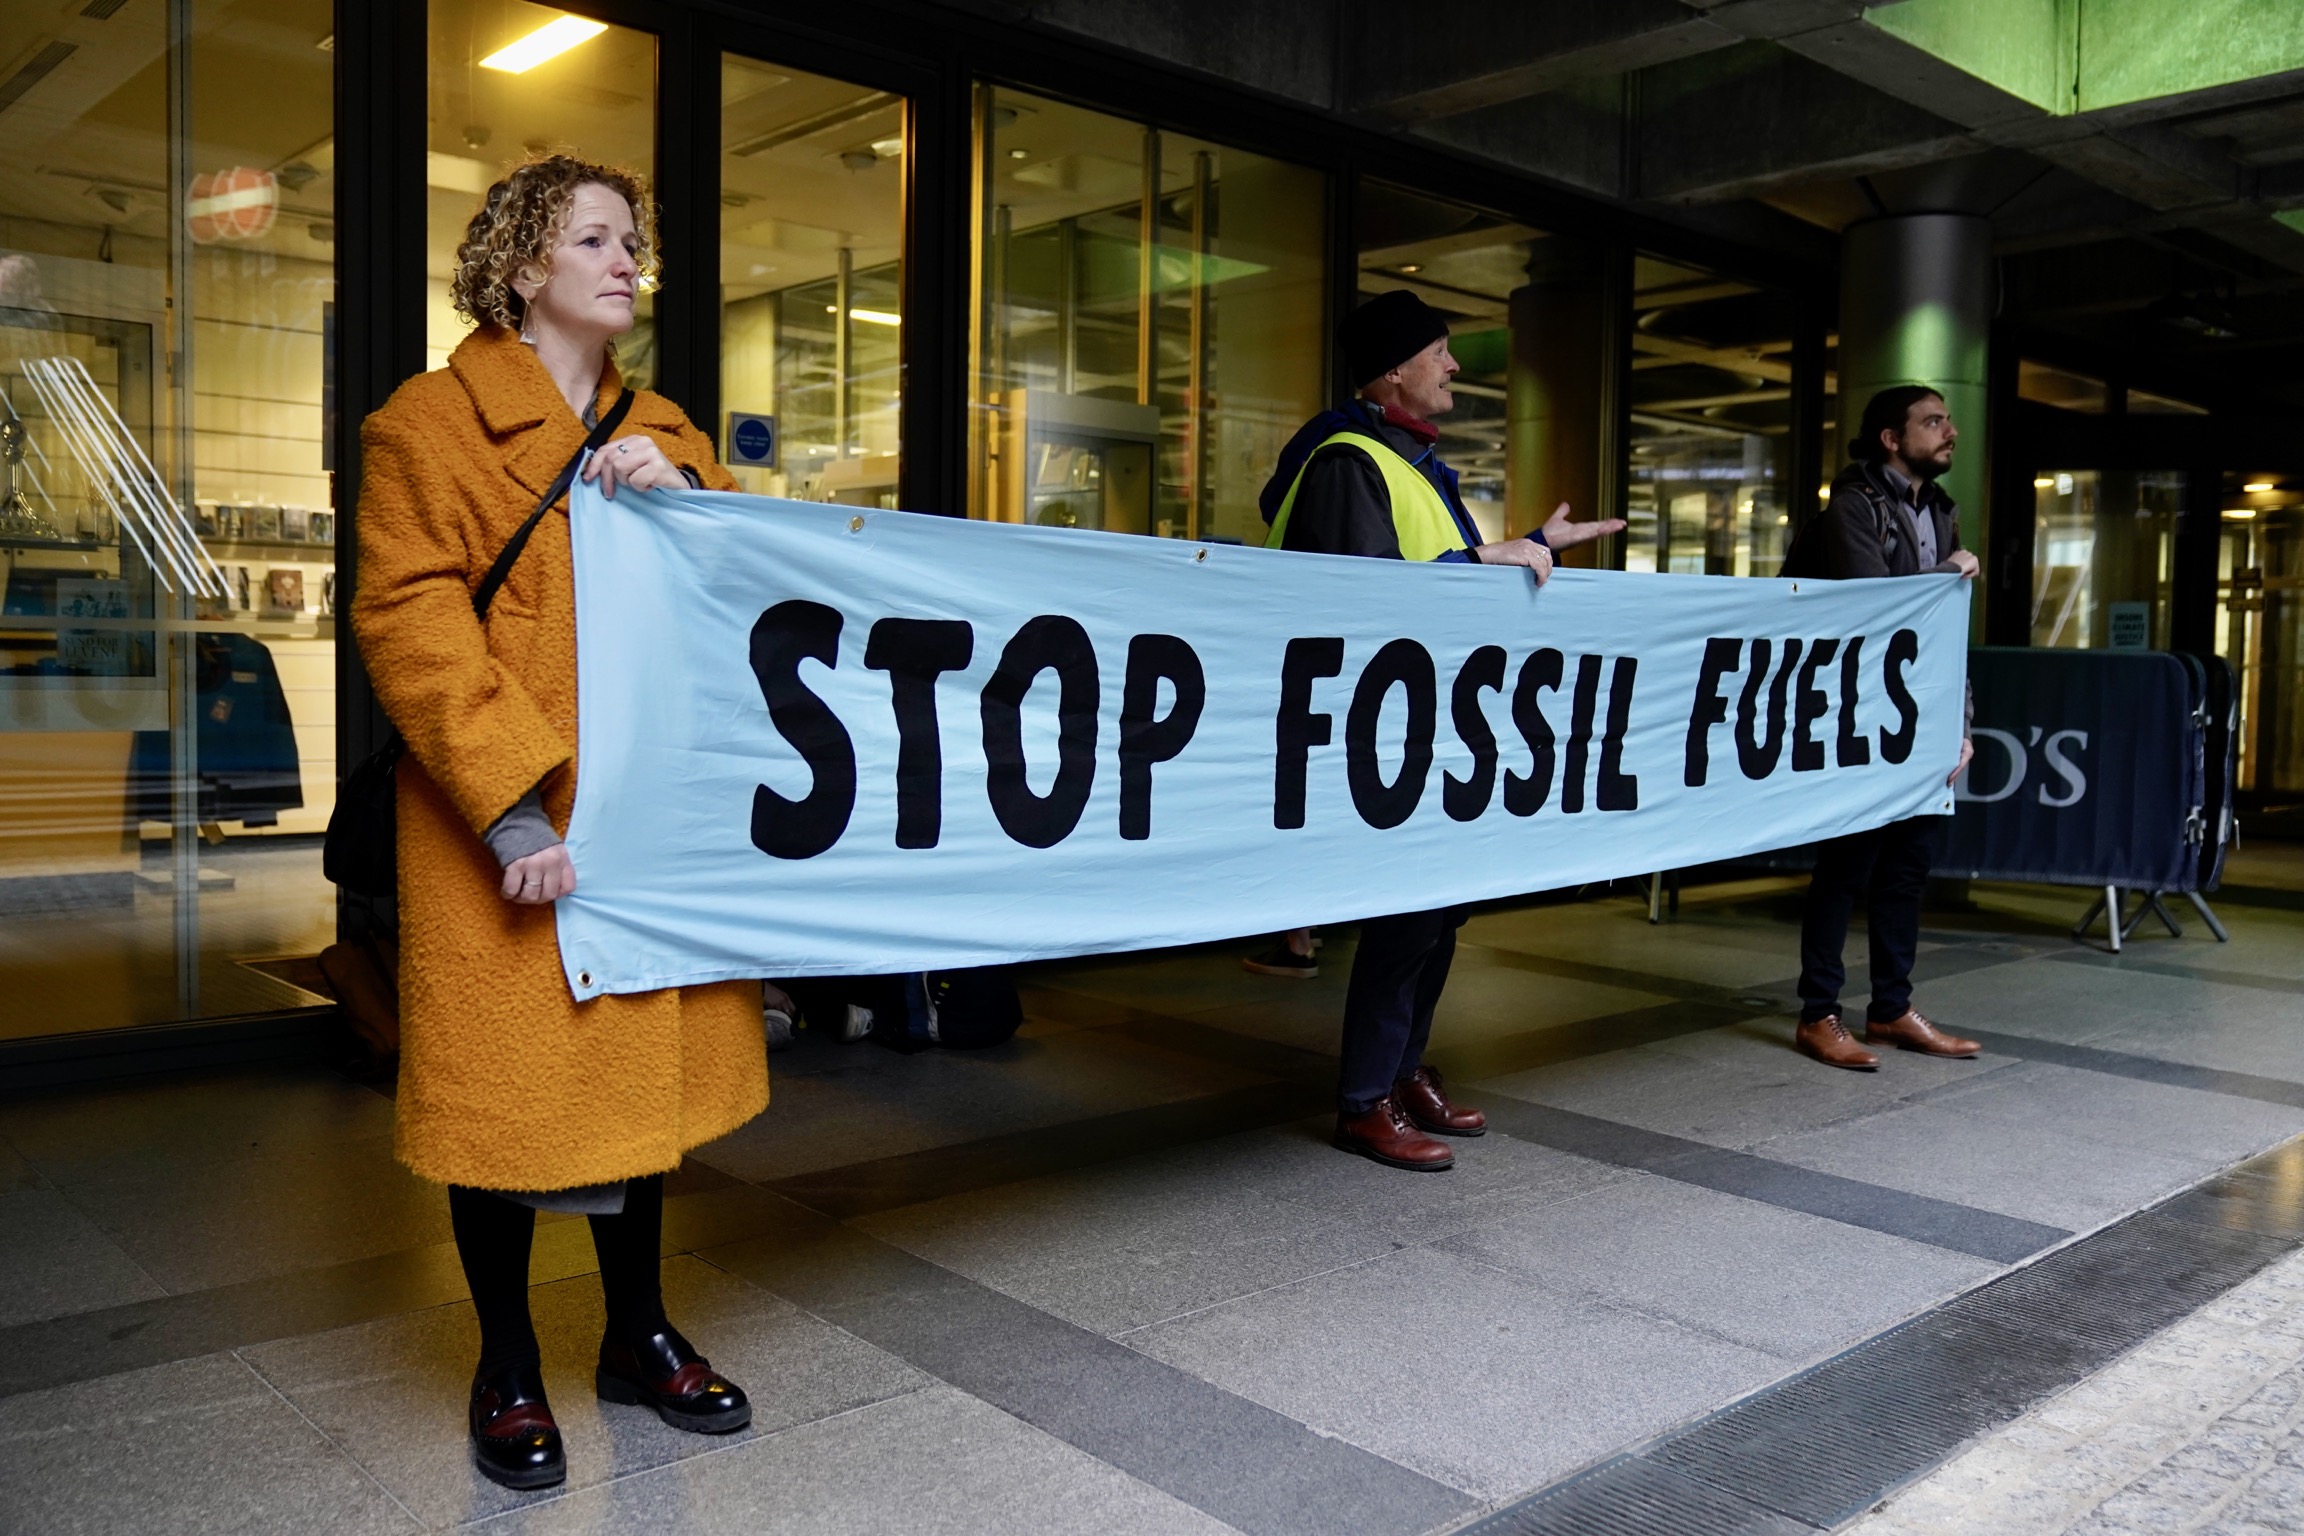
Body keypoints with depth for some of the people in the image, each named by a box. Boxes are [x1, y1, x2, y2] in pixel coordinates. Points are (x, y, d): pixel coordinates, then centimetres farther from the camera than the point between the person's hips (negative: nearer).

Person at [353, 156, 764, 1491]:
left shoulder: (662, 431, 16)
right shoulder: (432, 420, -3)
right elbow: (409, 622, -12)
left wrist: (682, 495, -6)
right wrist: (509, 811, -19)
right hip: (517, 828, -5)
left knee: (642, 1065, 14)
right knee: (508, 1085, 4)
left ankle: (640, 1334, 31)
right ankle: (509, 1371, 23)